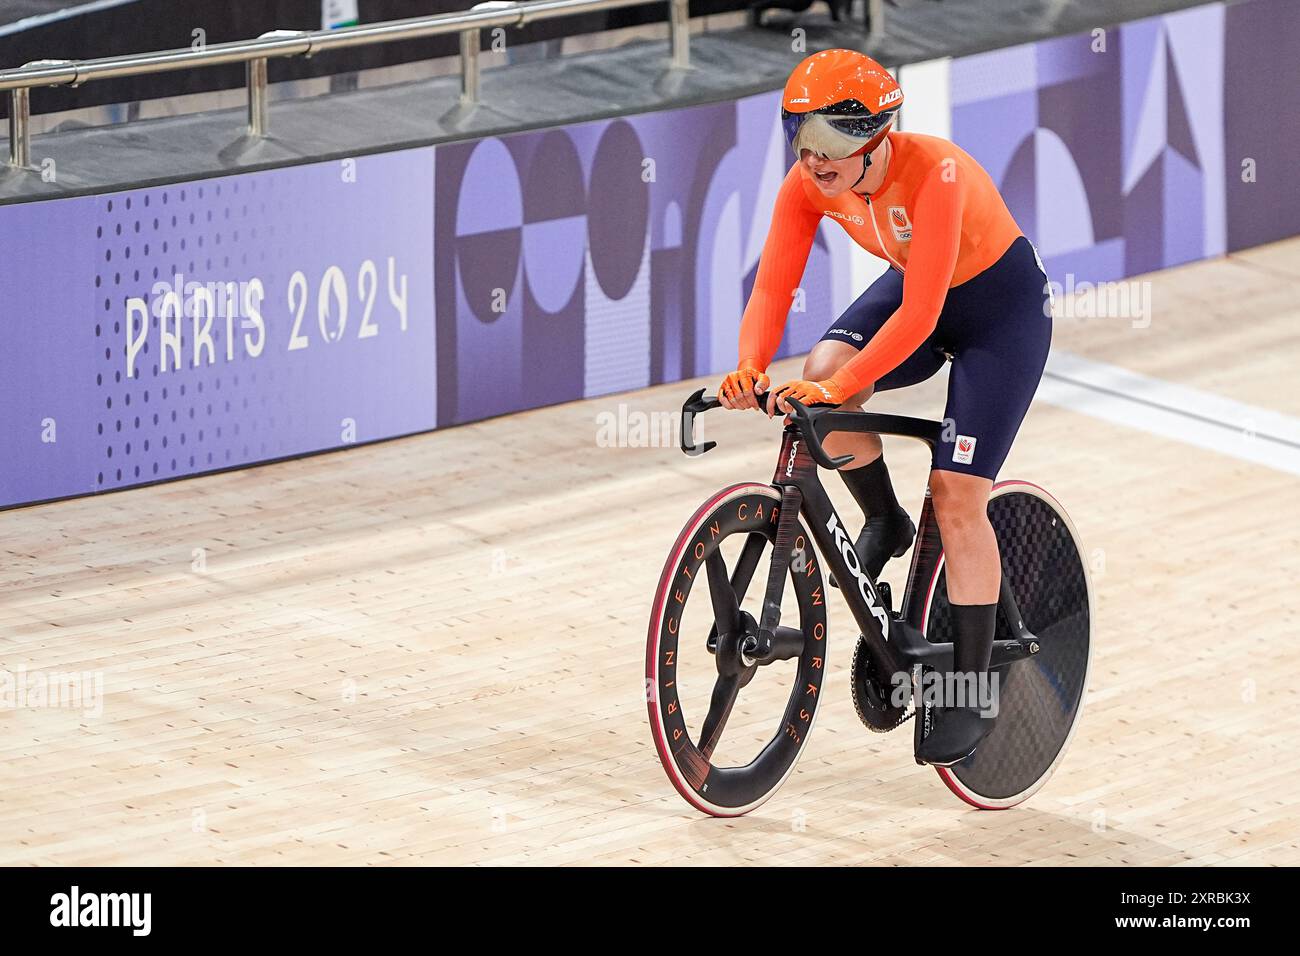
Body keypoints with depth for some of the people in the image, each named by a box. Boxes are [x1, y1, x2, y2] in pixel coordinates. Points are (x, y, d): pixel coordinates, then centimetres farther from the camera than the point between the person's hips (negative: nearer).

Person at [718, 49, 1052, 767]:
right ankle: (883, 524, 2)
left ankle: (970, 696, -2)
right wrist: (750, 368, -41)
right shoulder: (809, 183, -19)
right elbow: (773, 286, -21)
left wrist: (841, 387, -48)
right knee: (823, 371, -26)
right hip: (913, 287, 5)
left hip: (1002, 303, -5)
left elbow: (919, 313, -40)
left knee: (957, 496, -13)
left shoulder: (933, 171, -37)